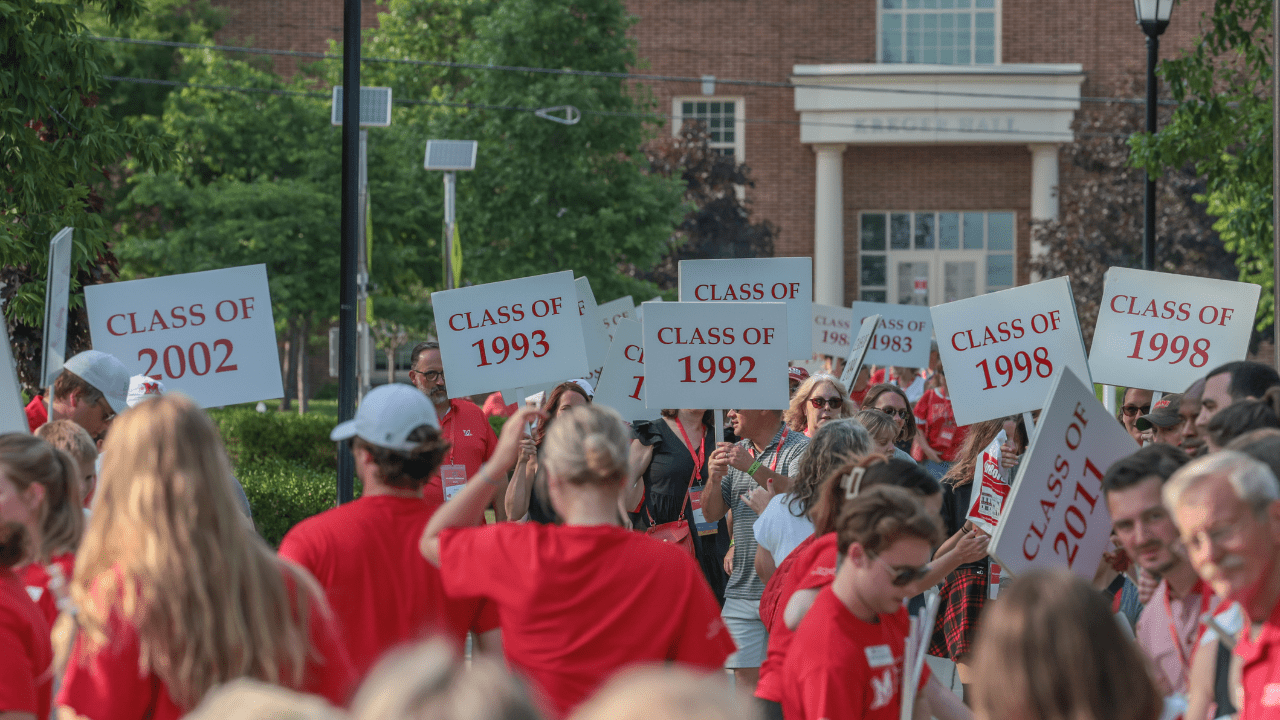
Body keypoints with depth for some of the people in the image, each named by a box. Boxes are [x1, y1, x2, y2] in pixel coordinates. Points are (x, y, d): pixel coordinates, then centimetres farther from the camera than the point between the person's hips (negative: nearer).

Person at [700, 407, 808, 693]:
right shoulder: (737, 451, 17)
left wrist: (753, 468, -27)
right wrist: (715, 478, -5)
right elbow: (711, 513, 14)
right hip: (743, 589, 6)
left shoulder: (800, 448, -3)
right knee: (745, 676, 0)